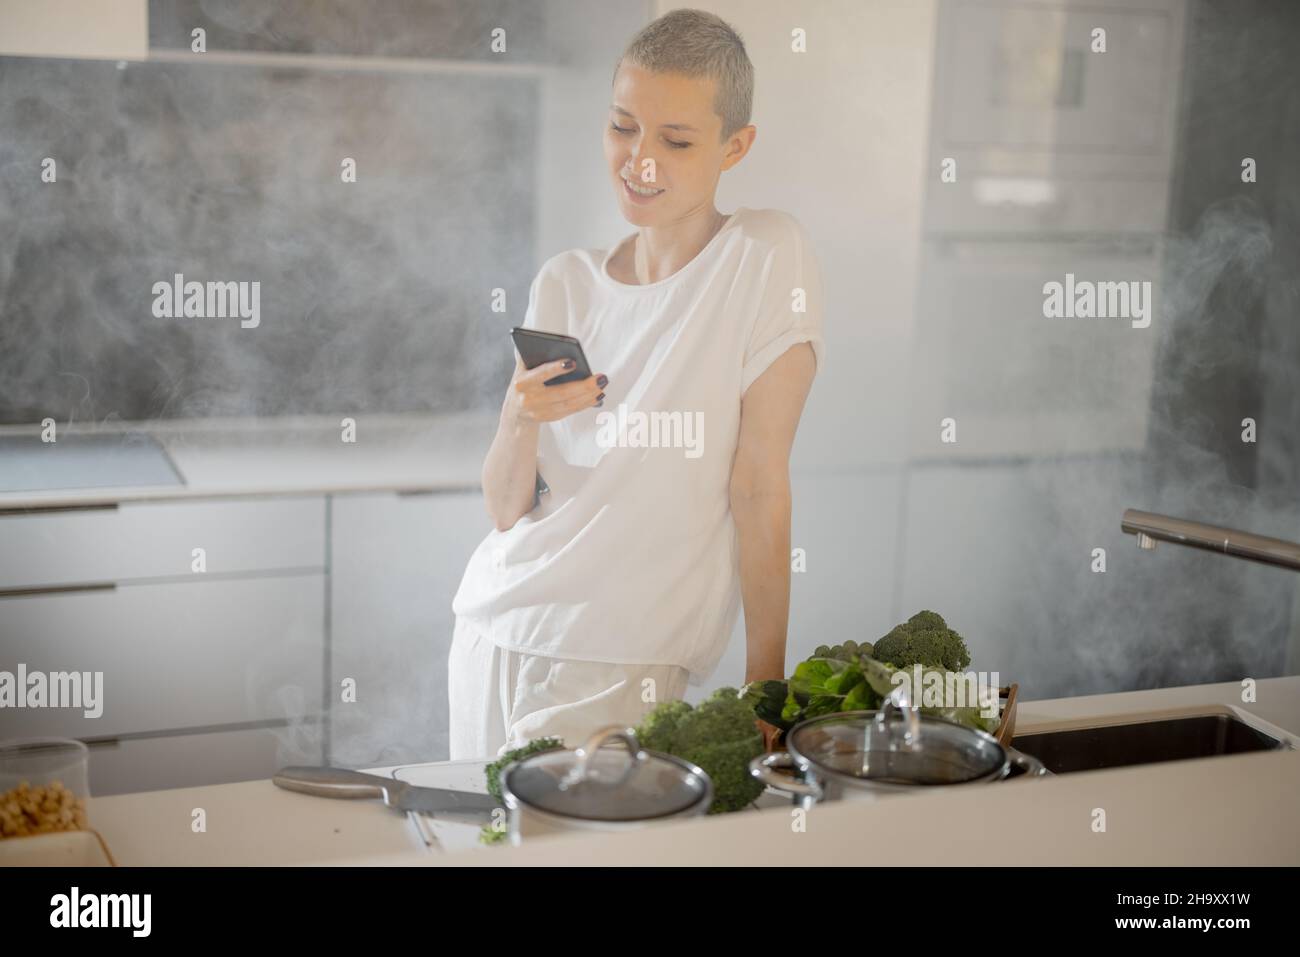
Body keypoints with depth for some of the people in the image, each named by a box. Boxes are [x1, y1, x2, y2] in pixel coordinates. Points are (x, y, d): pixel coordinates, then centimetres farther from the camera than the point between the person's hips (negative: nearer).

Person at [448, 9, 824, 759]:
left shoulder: (767, 257, -7)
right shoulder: (564, 285, 6)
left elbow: (760, 482, -12)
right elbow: (507, 511, 2)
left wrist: (766, 683, -14)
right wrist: (522, 420, -19)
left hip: (624, 662, -5)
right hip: (494, 632, 5)